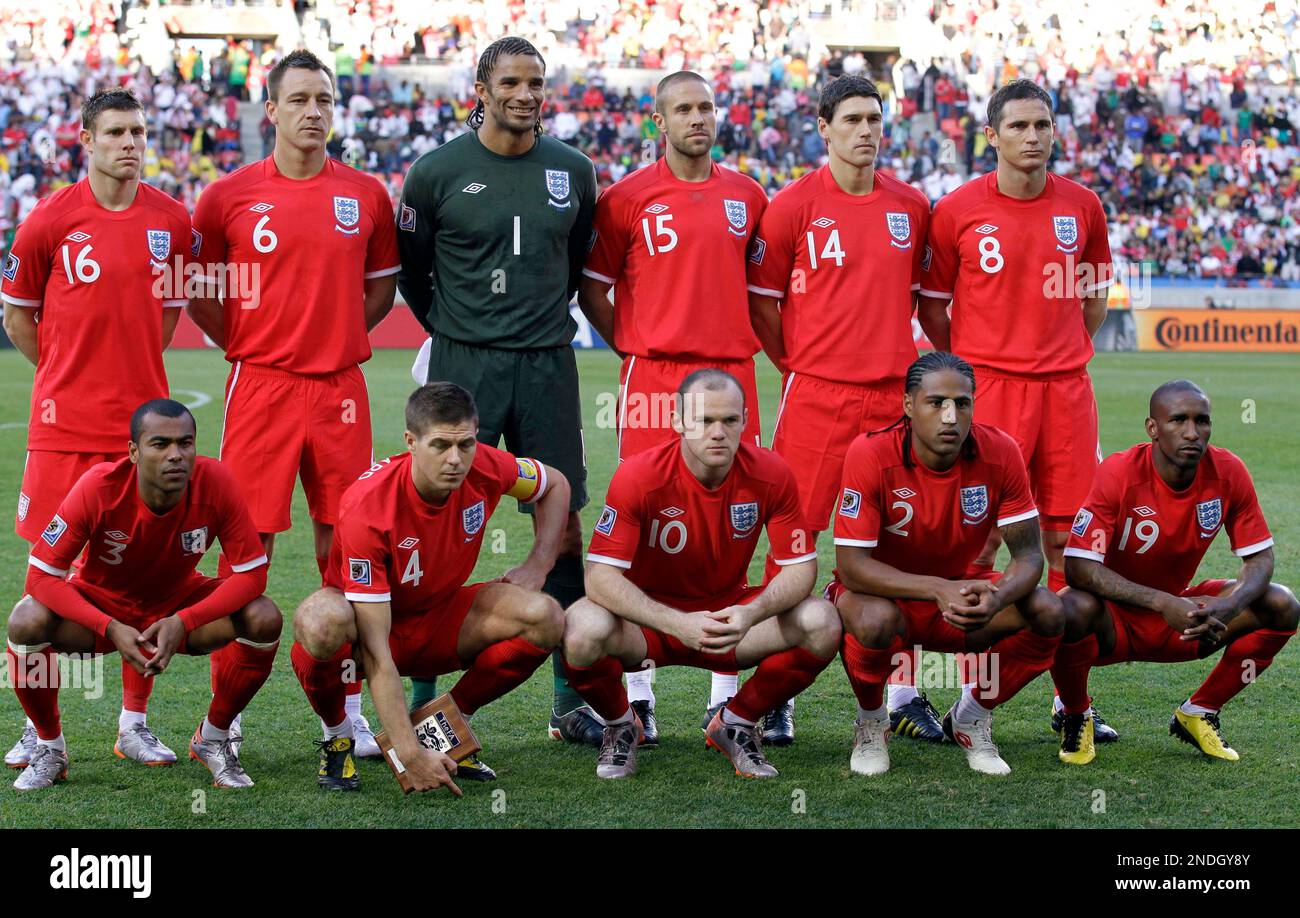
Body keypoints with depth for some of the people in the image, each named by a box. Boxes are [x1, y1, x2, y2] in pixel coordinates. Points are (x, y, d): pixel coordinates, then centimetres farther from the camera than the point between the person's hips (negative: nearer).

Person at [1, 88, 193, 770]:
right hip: (63, 424, -2)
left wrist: (131, 369, 12)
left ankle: (134, 722, 14)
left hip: (143, 418, 2)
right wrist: (69, 371, 7)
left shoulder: (170, 219, 4)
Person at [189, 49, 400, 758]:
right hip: (260, 387, -2)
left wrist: (336, 335, 6)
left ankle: (349, 711, 15)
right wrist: (246, 346, 2)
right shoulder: (229, 196, 0)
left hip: (340, 387, 2)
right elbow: (197, 292, 8)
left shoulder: (365, 196, 7)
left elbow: (382, 287, 18)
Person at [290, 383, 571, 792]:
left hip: (440, 623, 5)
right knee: (322, 621, -40)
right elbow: (375, 651, -34)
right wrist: (411, 754, -39)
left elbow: (555, 485, 8)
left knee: (546, 619, -21)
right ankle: (337, 734, -8)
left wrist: (538, 565, -6)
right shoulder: (367, 508, -33)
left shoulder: (485, 468, -19)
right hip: (368, 623, -5)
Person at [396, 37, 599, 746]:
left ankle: (572, 703, 13)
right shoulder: (438, 172, -3)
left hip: (547, 365, 3)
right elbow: (410, 269, 8)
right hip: (464, 365, -3)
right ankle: (426, 698, 7)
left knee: (562, 525, 5)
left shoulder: (572, 172, 6)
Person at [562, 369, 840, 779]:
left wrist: (752, 613, -34)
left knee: (822, 624, -24)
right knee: (584, 631, -35)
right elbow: (601, 576, -26)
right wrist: (678, 624, -40)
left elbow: (801, 566, -12)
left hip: (731, 618, 2)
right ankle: (620, 725, 2)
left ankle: (736, 723, 3)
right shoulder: (639, 476, -21)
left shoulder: (771, 474, -14)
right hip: (650, 619, -2)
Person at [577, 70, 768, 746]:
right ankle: (635, 694, 4)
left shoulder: (746, 196, 12)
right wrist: (637, 348, 0)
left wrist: (744, 341, 11)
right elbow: (593, 289, 6)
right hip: (653, 380, -3)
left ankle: (726, 693, 12)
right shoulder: (628, 198, 1)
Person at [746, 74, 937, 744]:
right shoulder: (794, 206, -2)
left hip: (894, 395, 4)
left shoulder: (910, 206, 11)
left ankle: (901, 693, 14)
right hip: (815, 393, -4)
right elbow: (761, 301, 4)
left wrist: (886, 352, 13)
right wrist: (800, 366, 2)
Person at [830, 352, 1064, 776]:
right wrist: (938, 590, -40)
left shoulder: (999, 452, -16)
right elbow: (851, 564, -28)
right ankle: (870, 723, -4)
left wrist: (995, 598, -37)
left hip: (960, 591, 3)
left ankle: (971, 717, 5)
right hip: (884, 592, -3)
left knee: (1048, 612, -22)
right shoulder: (871, 455, -25)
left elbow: (1028, 554, -14)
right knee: (876, 619, -39)